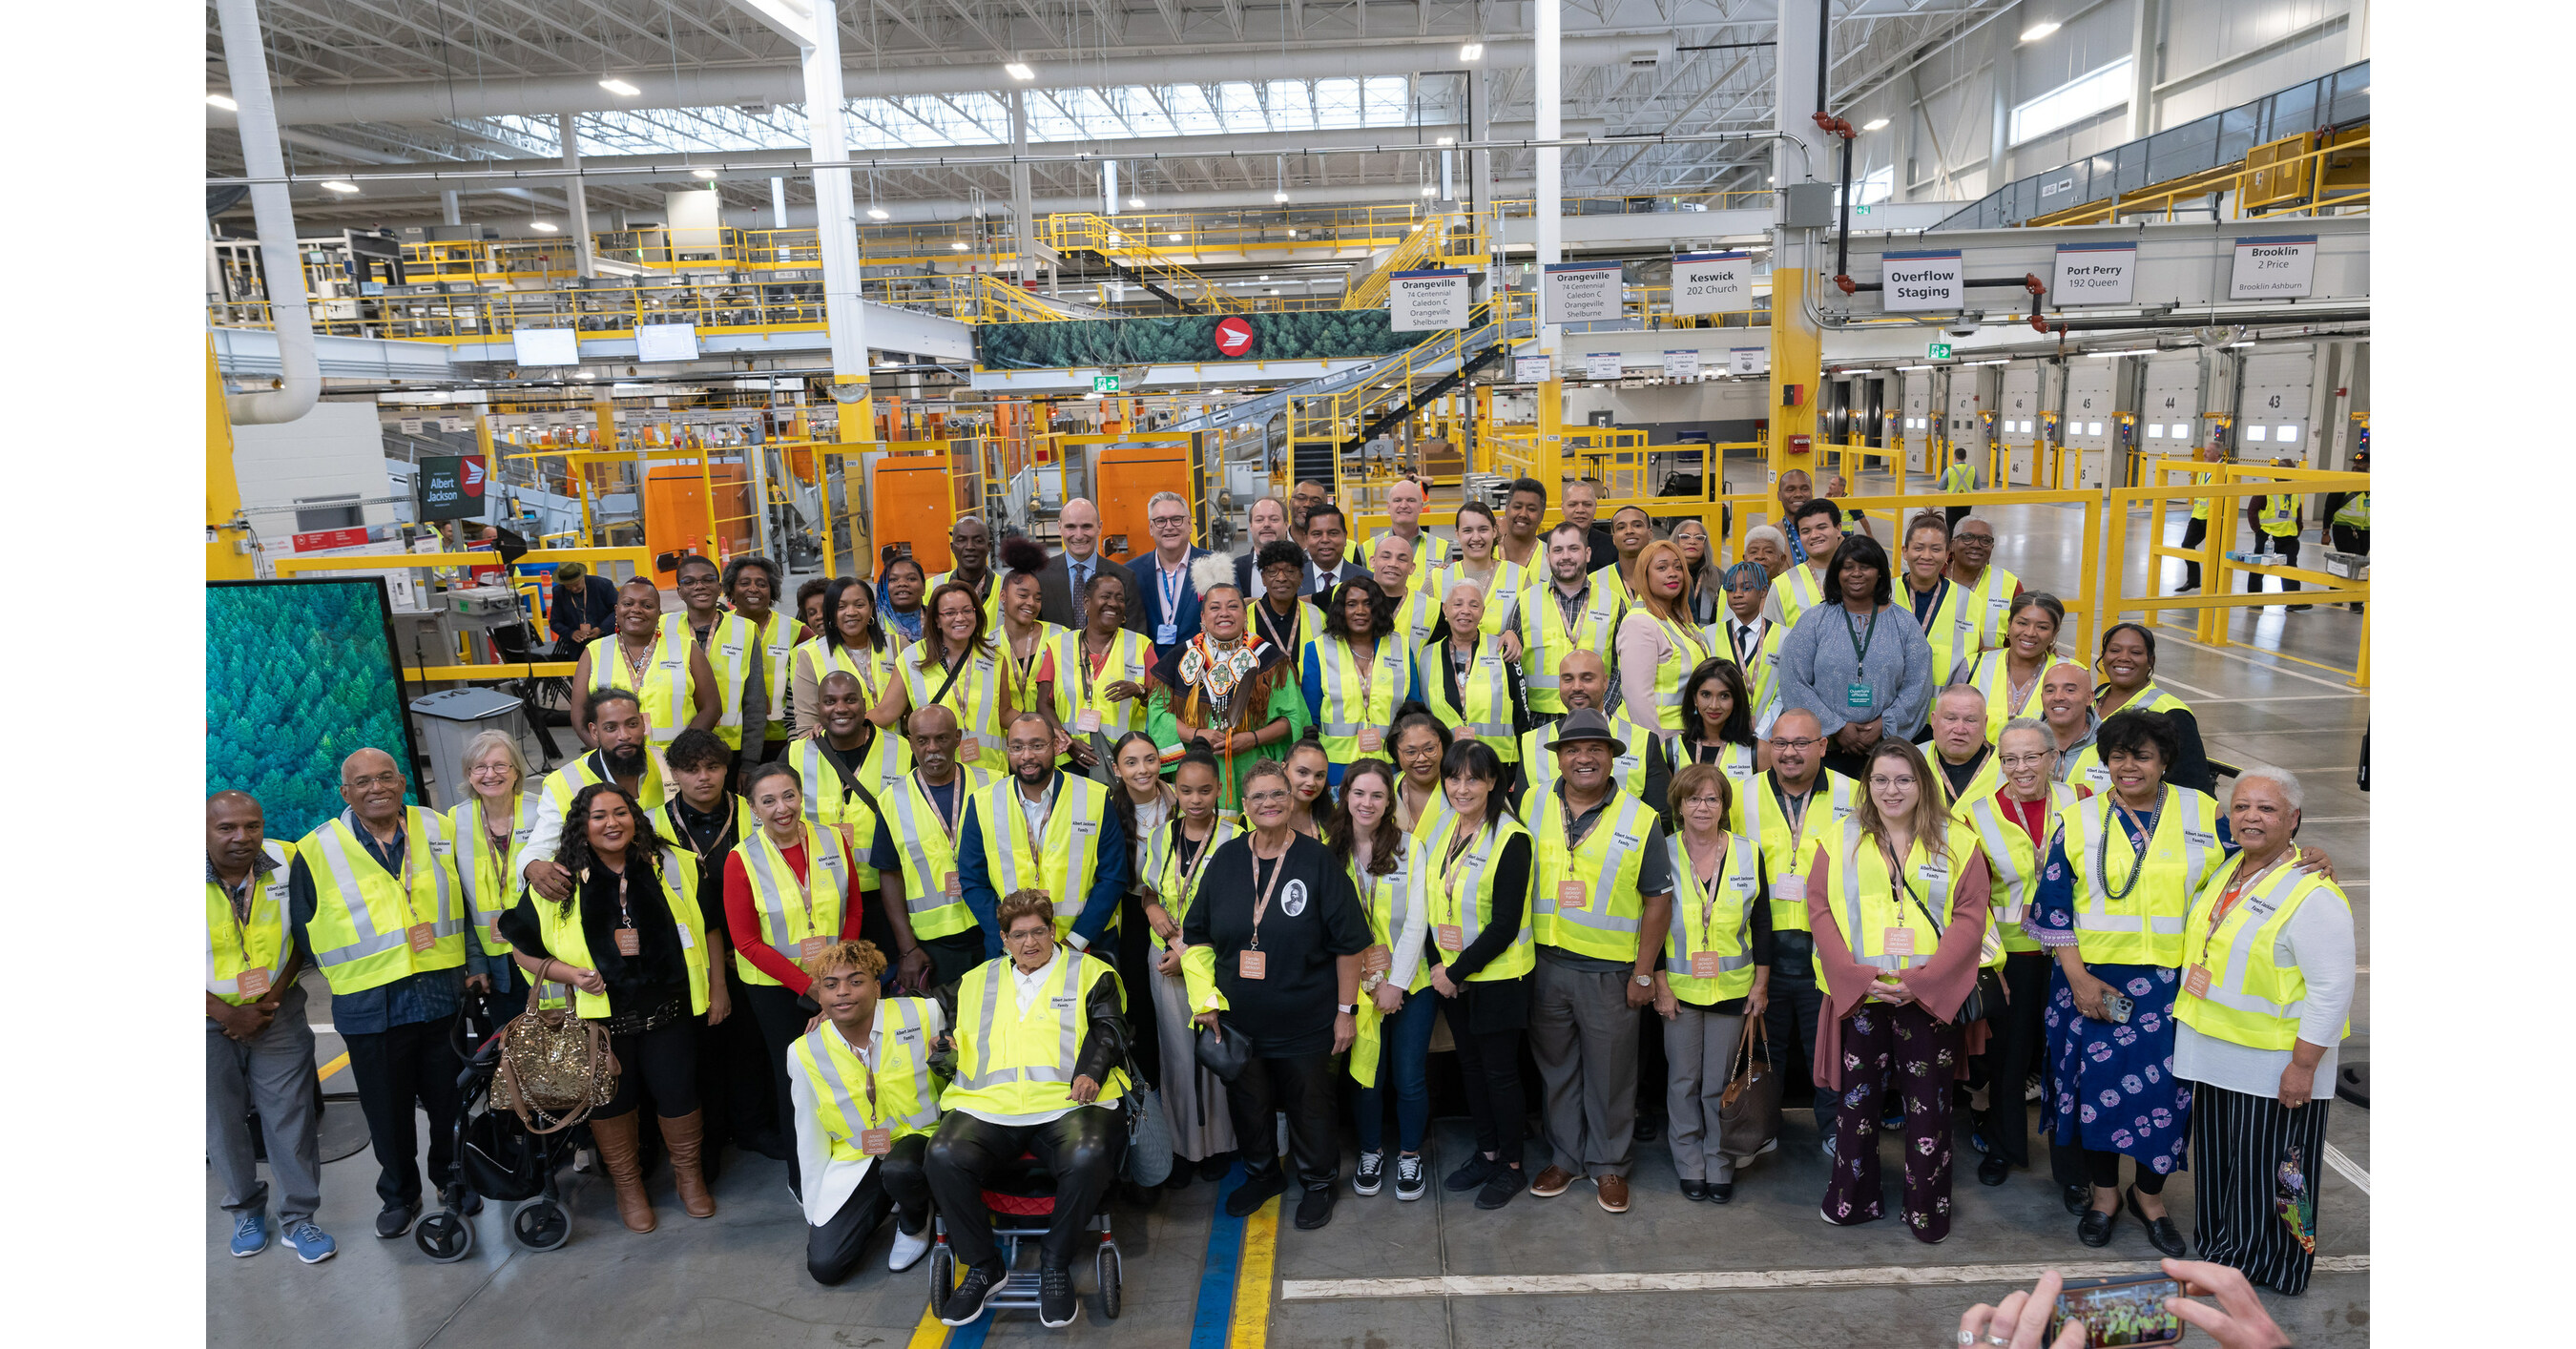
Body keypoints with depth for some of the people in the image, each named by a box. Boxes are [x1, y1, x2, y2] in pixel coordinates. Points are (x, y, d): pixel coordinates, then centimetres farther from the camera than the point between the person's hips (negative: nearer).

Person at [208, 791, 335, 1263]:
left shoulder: (288, 862, -10)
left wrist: (272, 998, -7)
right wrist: (227, 1014, -13)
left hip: (278, 1012, 1)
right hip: (211, 1018, 0)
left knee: (291, 1115, 1)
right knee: (221, 1119, 10)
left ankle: (298, 1219, 13)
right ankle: (246, 1210, 30)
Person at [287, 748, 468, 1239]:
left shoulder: (441, 831, 3)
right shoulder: (316, 852, -3)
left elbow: (467, 901, 10)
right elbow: (303, 933, 4)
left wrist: (470, 964, 5)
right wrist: (352, 968, -2)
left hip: (443, 994, 2)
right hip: (370, 1008, -1)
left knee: (450, 1098, 15)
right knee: (387, 1110, 11)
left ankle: (453, 1178, 36)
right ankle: (399, 1194, 31)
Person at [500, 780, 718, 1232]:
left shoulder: (670, 867, -1)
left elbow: (704, 927, 8)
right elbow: (522, 948, 3)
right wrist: (569, 973, -13)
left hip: (667, 1012, 1)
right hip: (599, 1018, 0)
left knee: (678, 1096, 8)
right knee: (611, 1102, 14)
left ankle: (687, 1173, 35)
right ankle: (627, 1185, 38)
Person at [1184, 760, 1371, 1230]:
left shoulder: (1318, 860, -10)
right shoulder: (1226, 860, -1)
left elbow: (1349, 942, -7)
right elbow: (1197, 935, 8)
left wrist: (1346, 1010, -8)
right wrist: (1206, 1000, 5)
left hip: (1306, 1019, -3)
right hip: (1238, 1019, 3)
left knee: (1309, 1103, 11)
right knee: (1247, 1102, 16)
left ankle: (1318, 1183, 36)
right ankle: (1262, 1174, 42)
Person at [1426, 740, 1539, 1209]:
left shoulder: (1511, 839, -16)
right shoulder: (1441, 828, 4)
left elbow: (1506, 924, -19)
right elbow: (1429, 900, 9)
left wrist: (1458, 970, -15)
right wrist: (1436, 963, -2)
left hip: (1497, 977, -6)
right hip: (1451, 976, 6)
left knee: (1500, 1070, 4)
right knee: (1470, 1064, 16)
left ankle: (1510, 1166, 22)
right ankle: (1485, 1152, 33)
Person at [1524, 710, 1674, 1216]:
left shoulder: (1639, 819, -6)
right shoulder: (1533, 808, 1)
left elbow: (1658, 900, -4)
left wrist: (1643, 974, -6)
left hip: (1610, 971, -2)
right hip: (1546, 964, 3)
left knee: (1610, 1074, 9)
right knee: (1555, 1068, 15)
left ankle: (1608, 1165, 27)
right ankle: (1565, 1157, 32)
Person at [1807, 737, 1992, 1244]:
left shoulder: (1957, 842, 5)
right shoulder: (1839, 842, 7)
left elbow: (1969, 917, -3)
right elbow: (1821, 912, 0)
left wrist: (1922, 981, -14)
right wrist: (1858, 976, -13)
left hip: (1931, 996, -1)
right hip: (1859, 995, 1)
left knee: (1928, 1102, 6)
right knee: (1858, 1097, 8)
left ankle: (1927, 1210, 20)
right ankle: (1852, 1199, 23)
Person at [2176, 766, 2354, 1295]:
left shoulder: (2313, 894, -18)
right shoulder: (2225, 871, 7)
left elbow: (2332, 991, -19)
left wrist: (2303, 1066, -20)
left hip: (2272, 1066, -7)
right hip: (2214, 1052, 8)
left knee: (2266, 1166, 7)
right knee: (2218, 1154, 18)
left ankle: (2262, 1265, 24)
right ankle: (2221, 1249, 34)